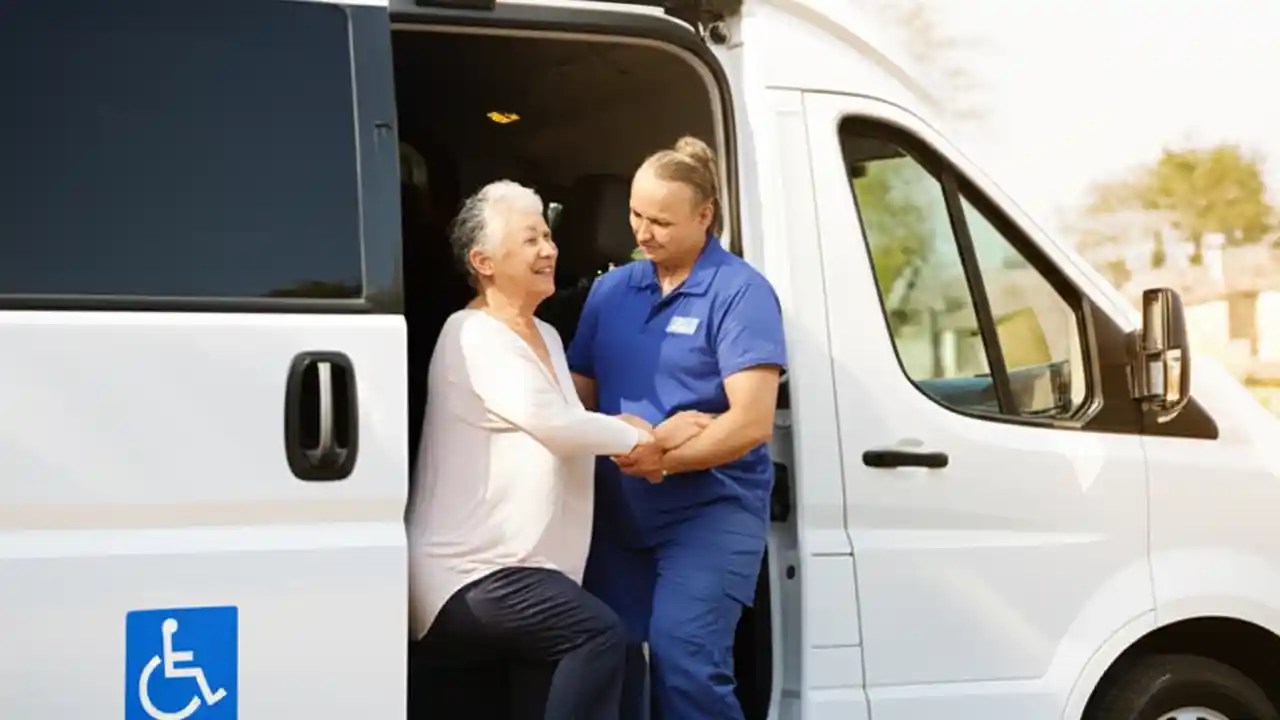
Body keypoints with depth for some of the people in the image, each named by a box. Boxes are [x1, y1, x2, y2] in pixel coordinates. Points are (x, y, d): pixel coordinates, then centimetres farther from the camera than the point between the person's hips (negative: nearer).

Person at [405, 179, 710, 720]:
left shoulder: (546, 336, 19)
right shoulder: (473, 336, -12)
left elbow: (564, 432, 22)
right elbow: (552, 424, -22)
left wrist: (626, 438, 1)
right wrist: (650, 436, -10)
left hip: (518, 567, 11)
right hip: (473, 570, -10)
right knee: (599, 636, -26)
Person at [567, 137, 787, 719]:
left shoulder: (740, 292, -9)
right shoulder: (610, 289, 9)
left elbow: (751, 423, -16)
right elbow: (580, 395, 11)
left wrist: (663, 458, -21)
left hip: (709, 512, -6)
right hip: (620, 512, 6)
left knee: (684, 666, -17)